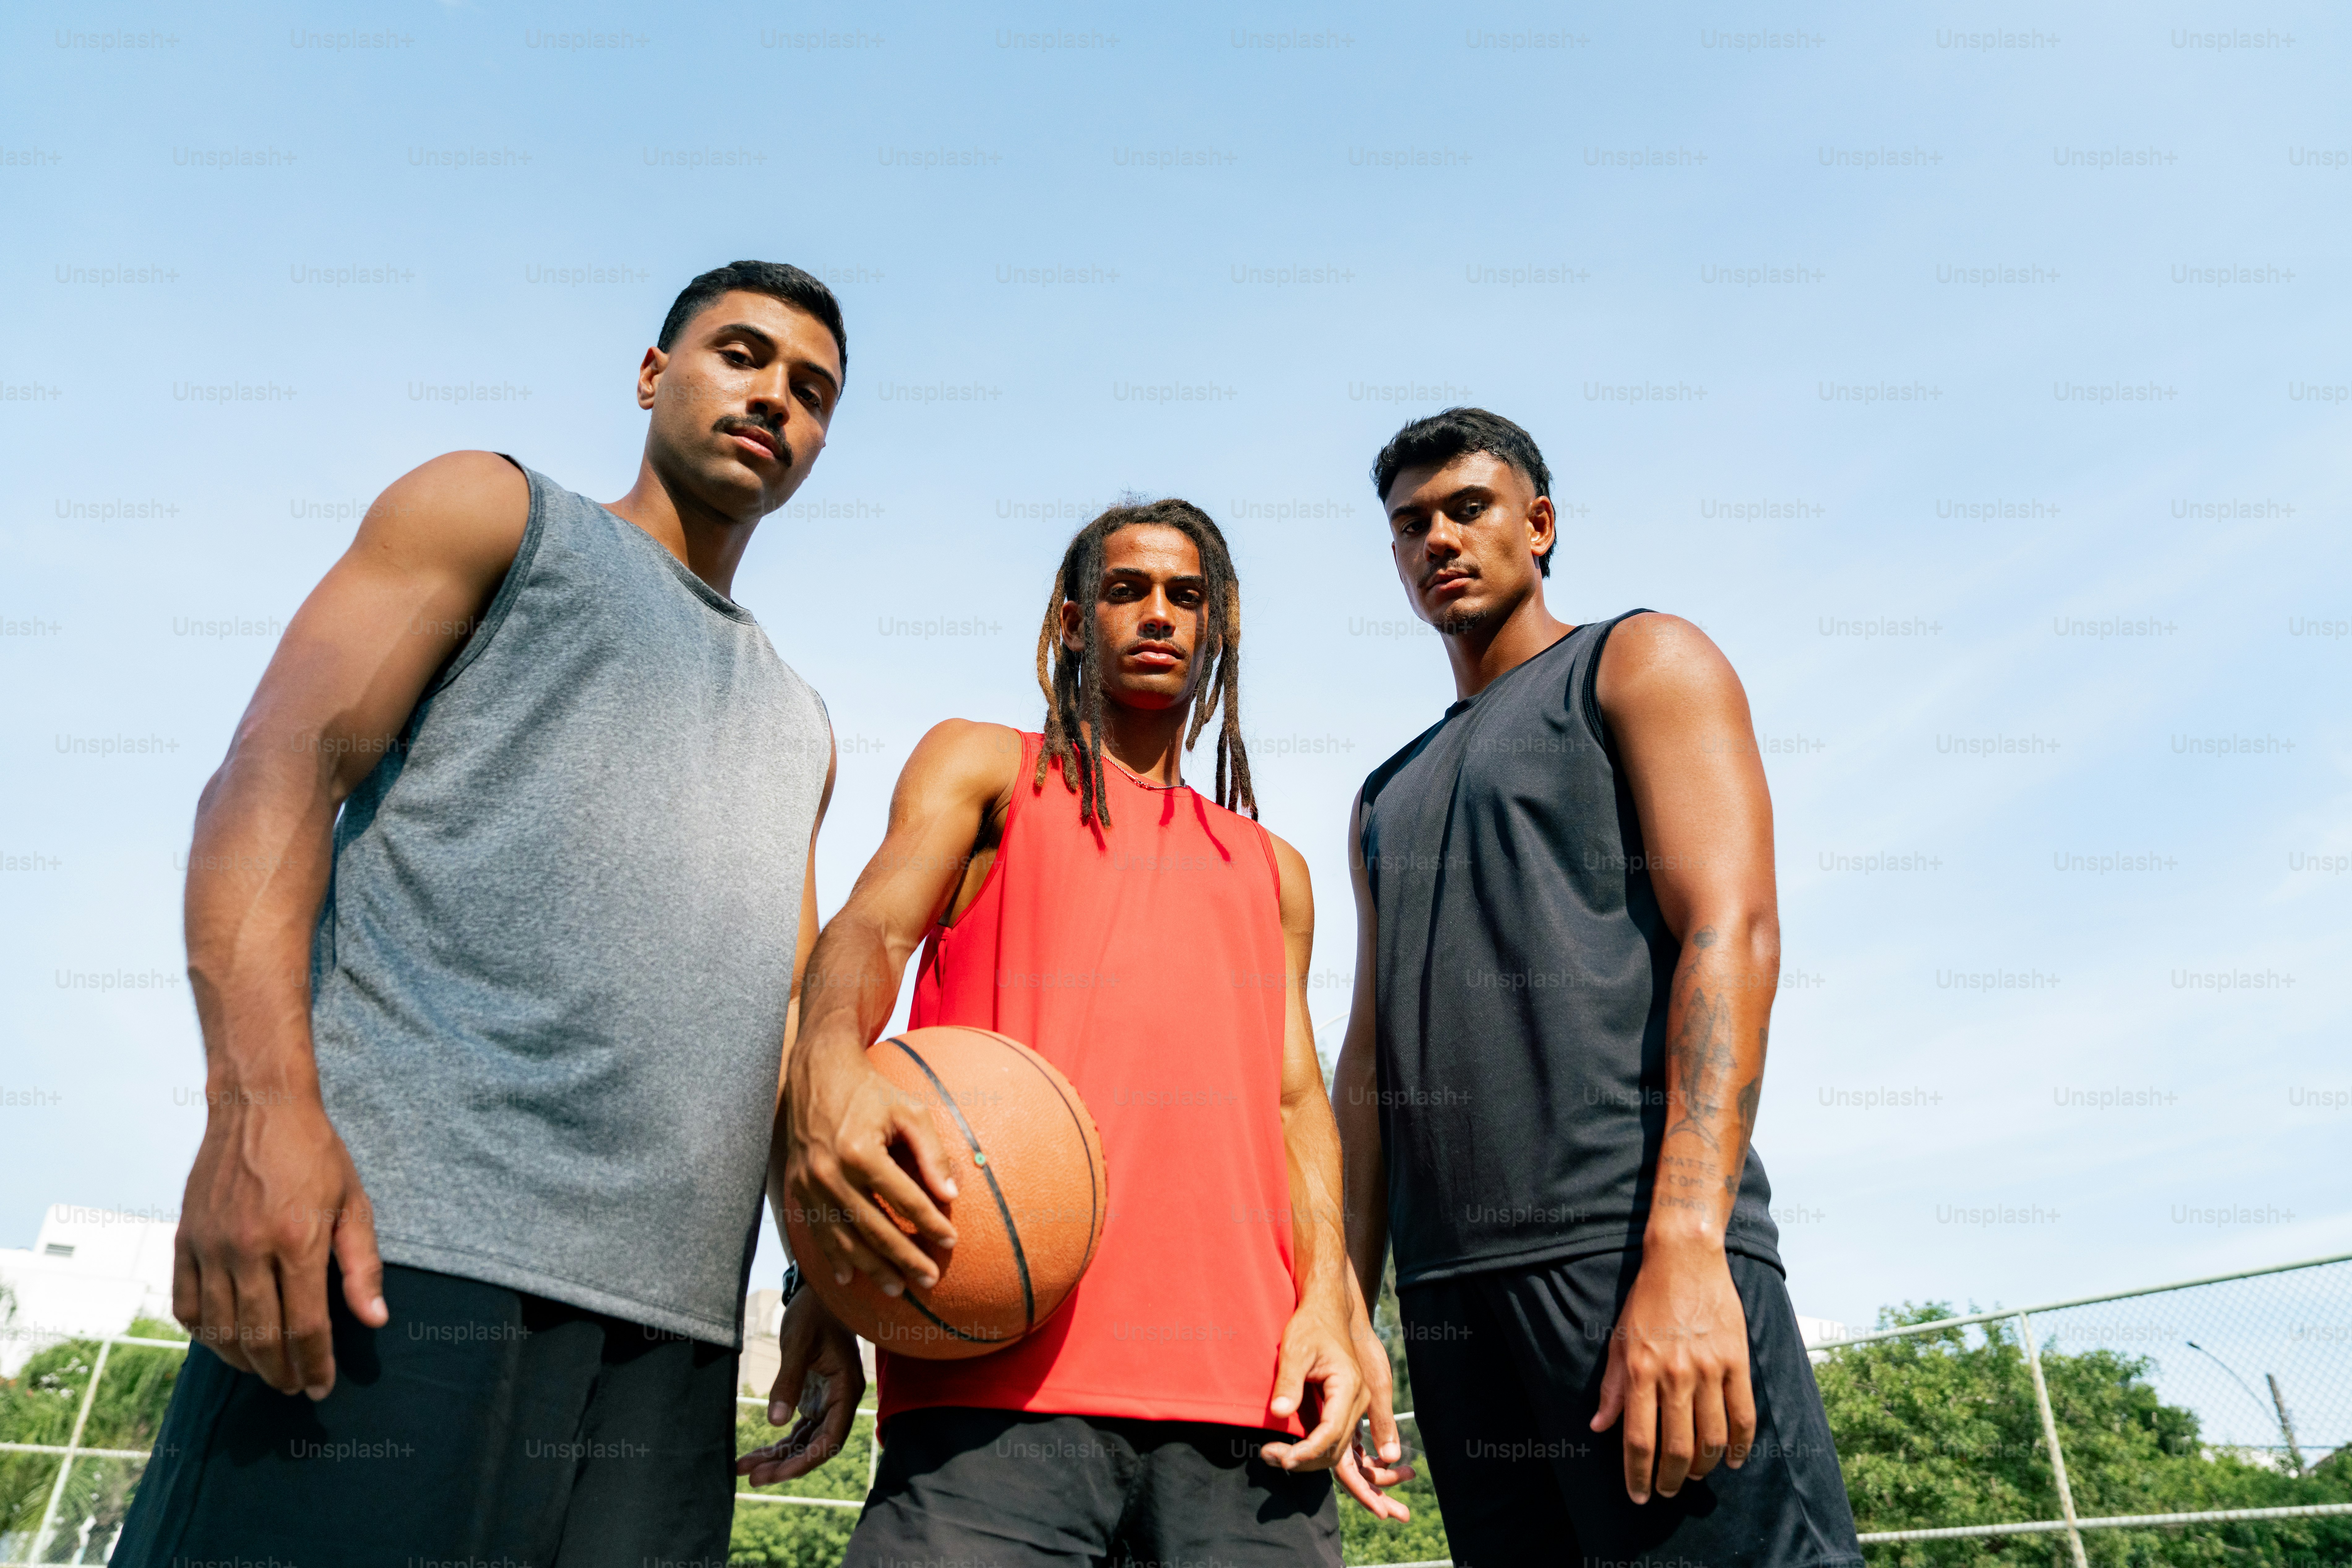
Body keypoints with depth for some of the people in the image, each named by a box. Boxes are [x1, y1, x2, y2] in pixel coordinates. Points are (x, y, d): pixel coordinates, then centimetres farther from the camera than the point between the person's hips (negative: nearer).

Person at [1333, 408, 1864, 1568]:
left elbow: (1733, 930, -8)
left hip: (1636, 1245, -5)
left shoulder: (1640, 665, 8)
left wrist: (1684, 1246, -20)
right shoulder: (1387, 798, 25)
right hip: (1447, 1290, 6)